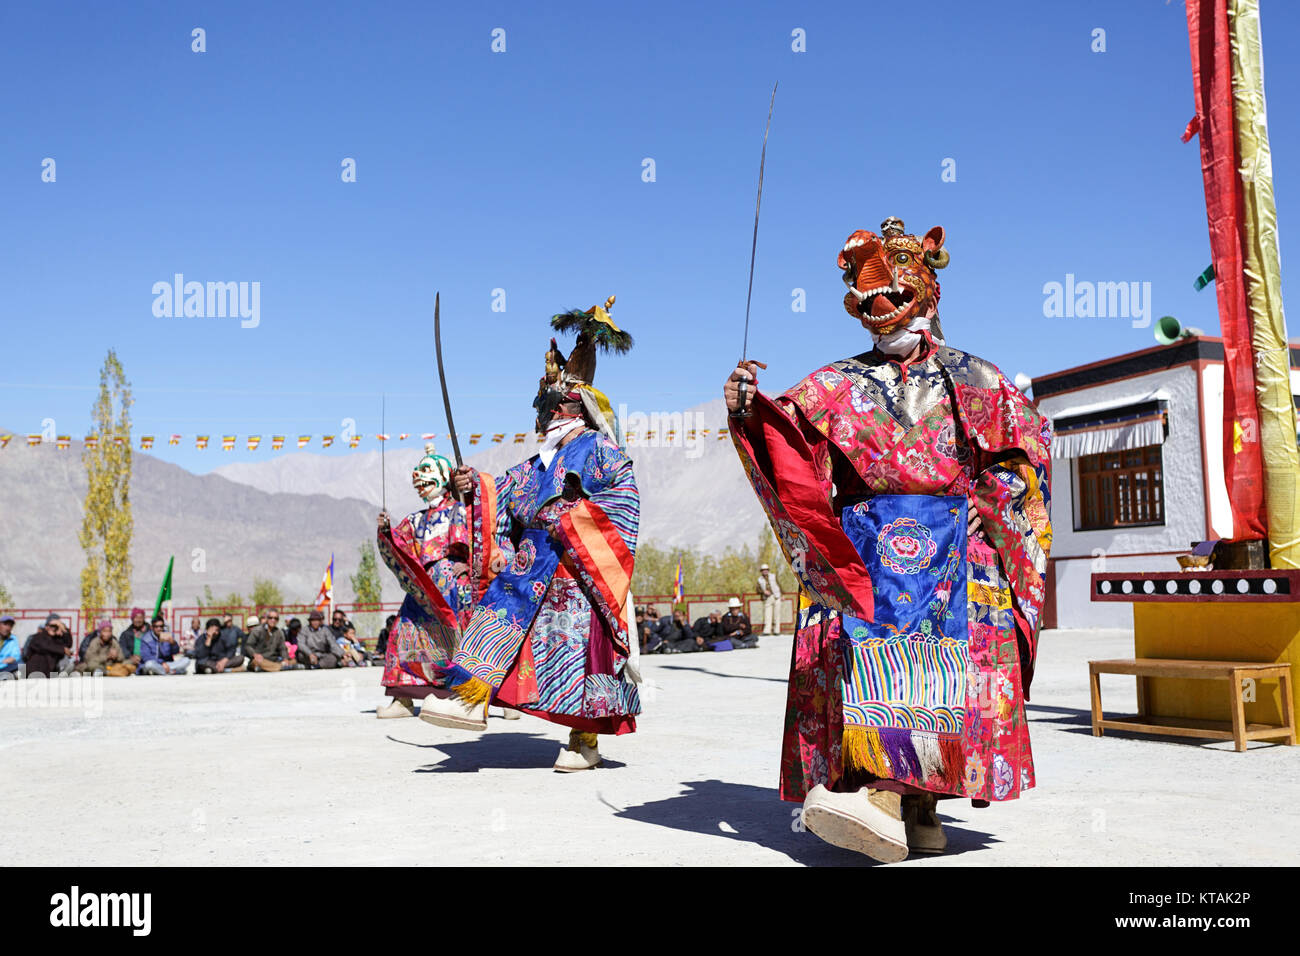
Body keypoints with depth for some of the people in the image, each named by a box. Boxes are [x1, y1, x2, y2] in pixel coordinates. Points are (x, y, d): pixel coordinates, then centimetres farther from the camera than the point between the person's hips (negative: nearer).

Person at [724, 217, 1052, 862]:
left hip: (954, 548, 0)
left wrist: (993, 498, 2)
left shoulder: (972, 380, 17)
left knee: (946, 662, -15)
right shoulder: (839, 385, 16)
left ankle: (921, 801, -15)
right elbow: (787, 432, 3)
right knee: (869, 659, -16)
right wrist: (747, 408, -19)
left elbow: (1031, 441, 18)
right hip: (863, 551, 1)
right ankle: (881, 791, -19)